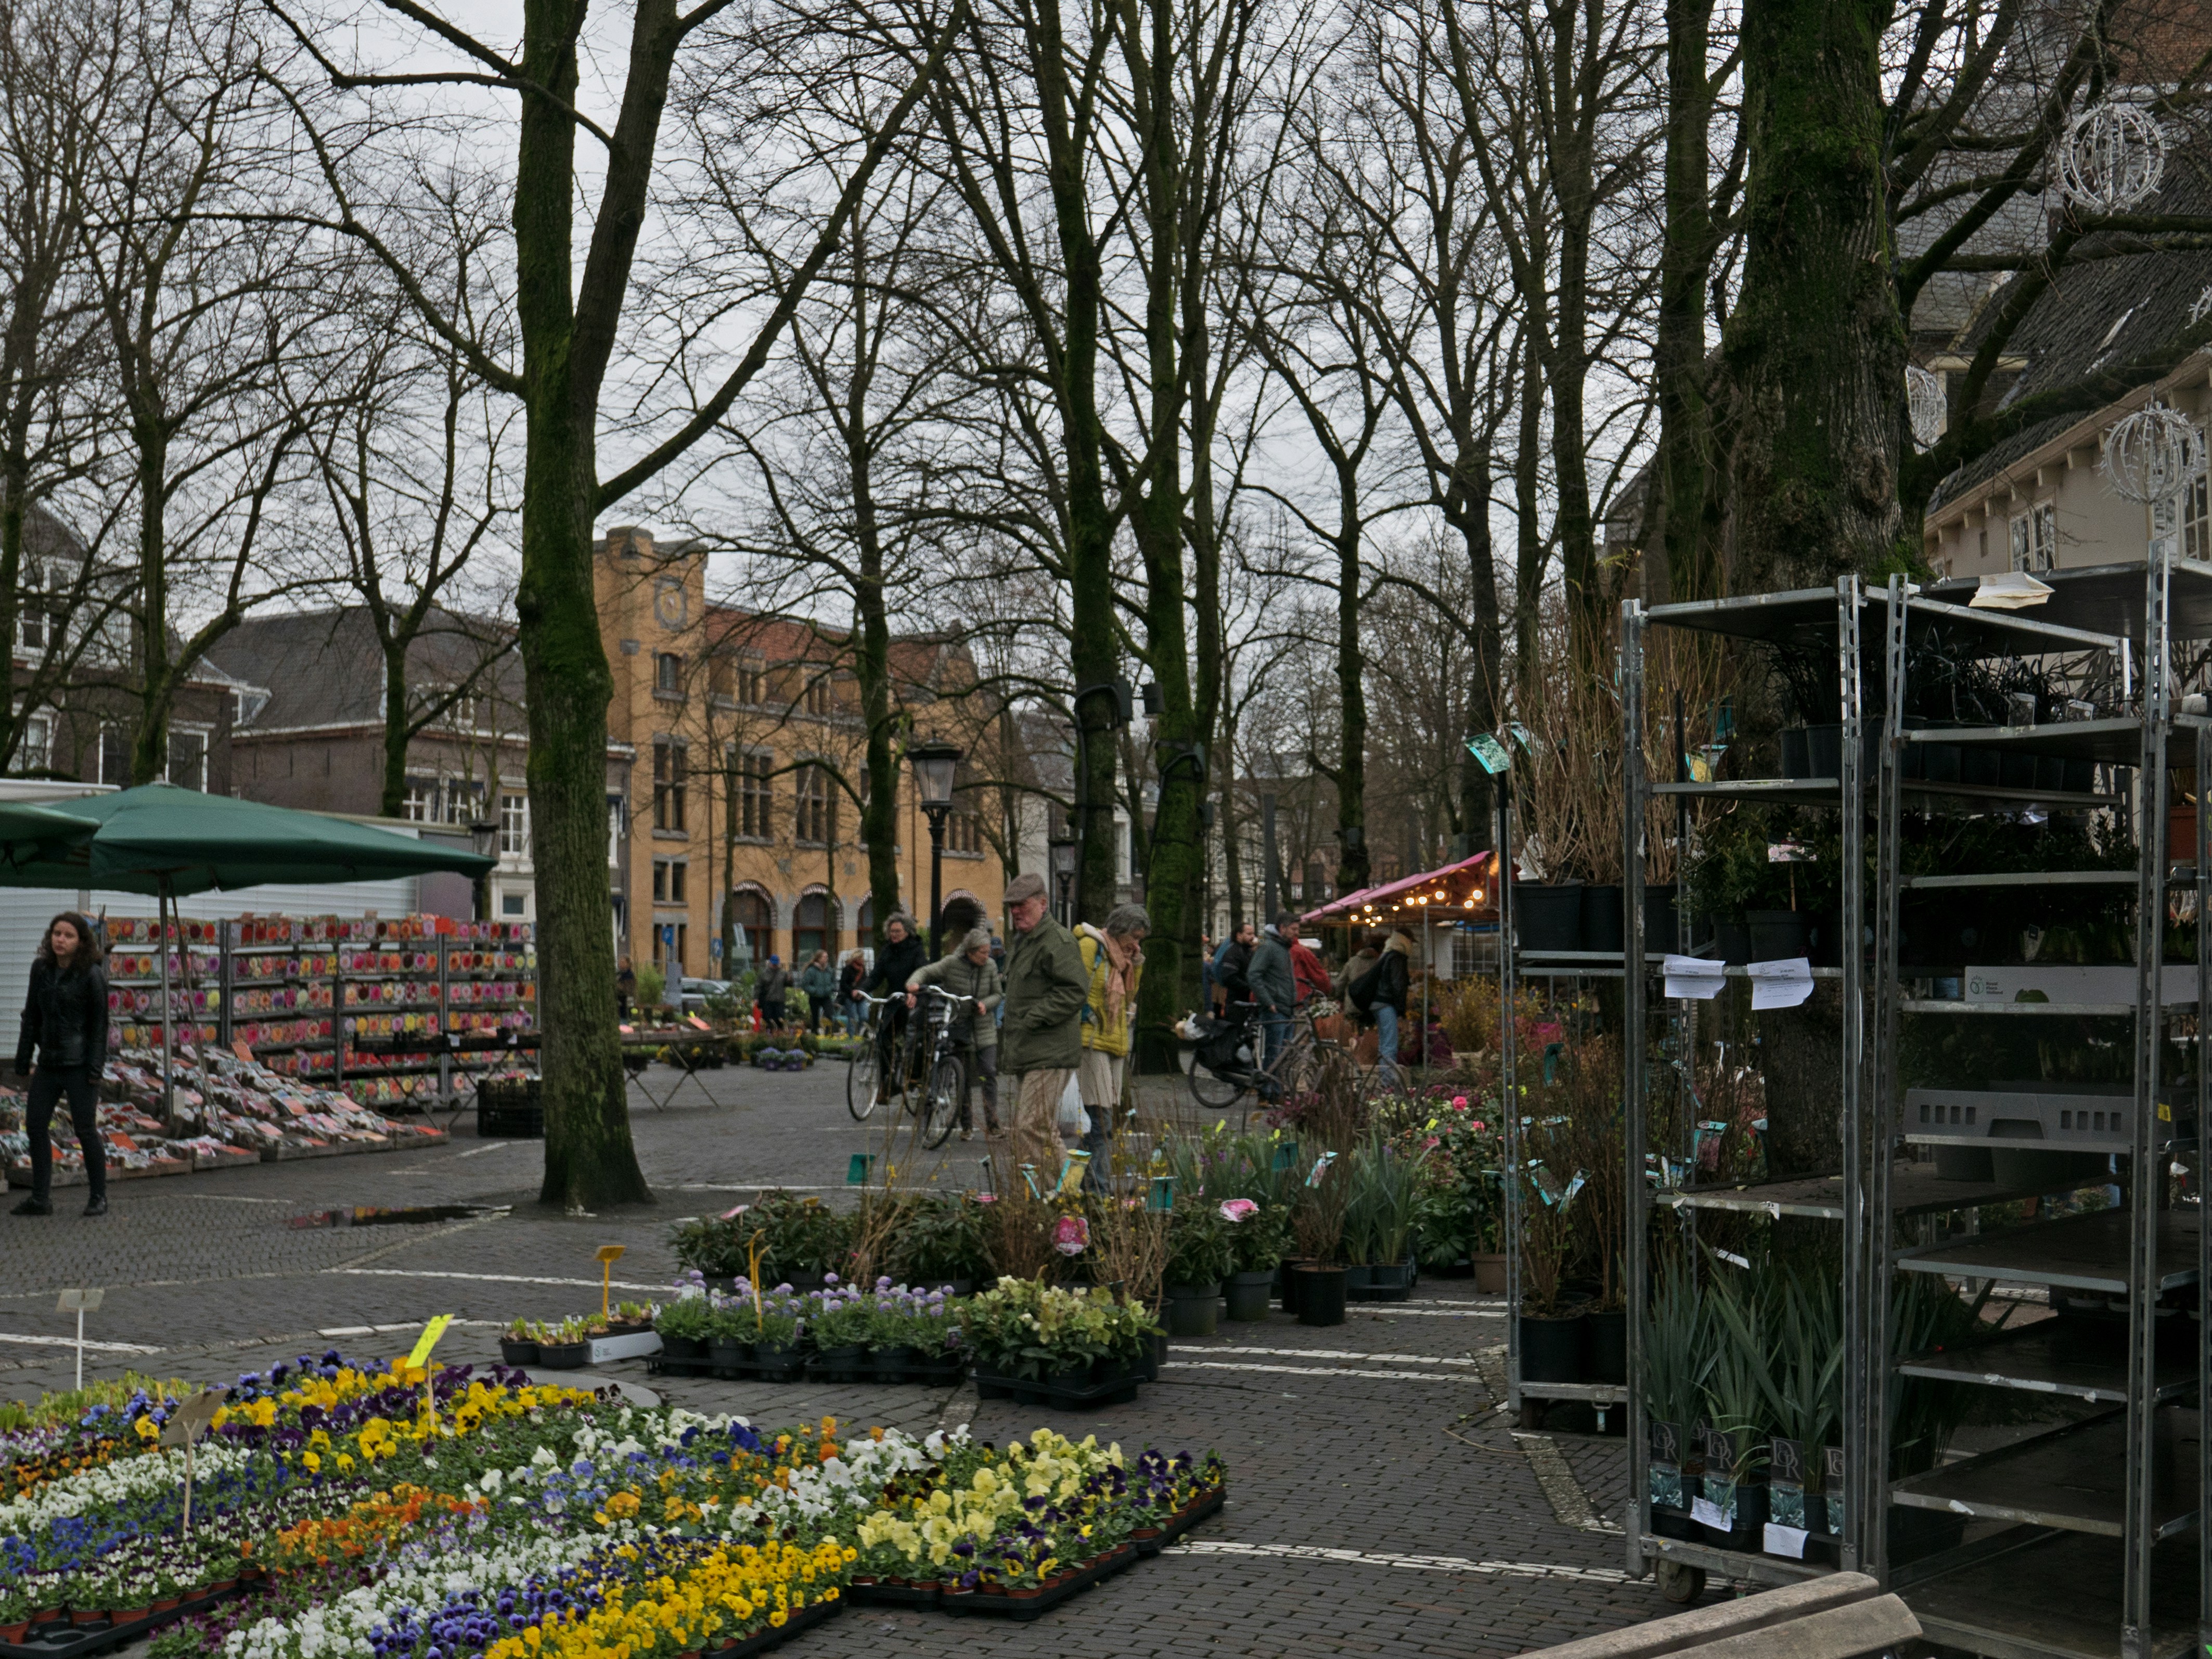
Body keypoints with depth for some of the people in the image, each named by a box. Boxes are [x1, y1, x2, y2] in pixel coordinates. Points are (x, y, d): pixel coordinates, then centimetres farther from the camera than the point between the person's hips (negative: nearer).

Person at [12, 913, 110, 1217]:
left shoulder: (92, 974, -8)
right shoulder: (41, 969, 8)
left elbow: (99, 1023, -8)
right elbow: (32, 1017, 13)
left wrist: (95, 1067, -13)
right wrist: (23, 1060, 9)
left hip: (79, 1065, -6)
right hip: (48, 1063, 6)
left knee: (86, 1129, -3)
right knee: (36, 1125, 5)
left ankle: (99, 1197, 8)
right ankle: (41, 1198, 13)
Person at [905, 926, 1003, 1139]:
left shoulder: (990, 966, -1)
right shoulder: (952, 963, -9)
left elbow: (997, 994, 7)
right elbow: (926, 971, -8)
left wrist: (985, 1004, -14)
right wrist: (914, 983, -29)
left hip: (984, 1027, 1)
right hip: (958, 1025, -1)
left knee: (989, 1073, -6)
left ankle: (992, 1124, 1)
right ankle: (966, 1126, 14)